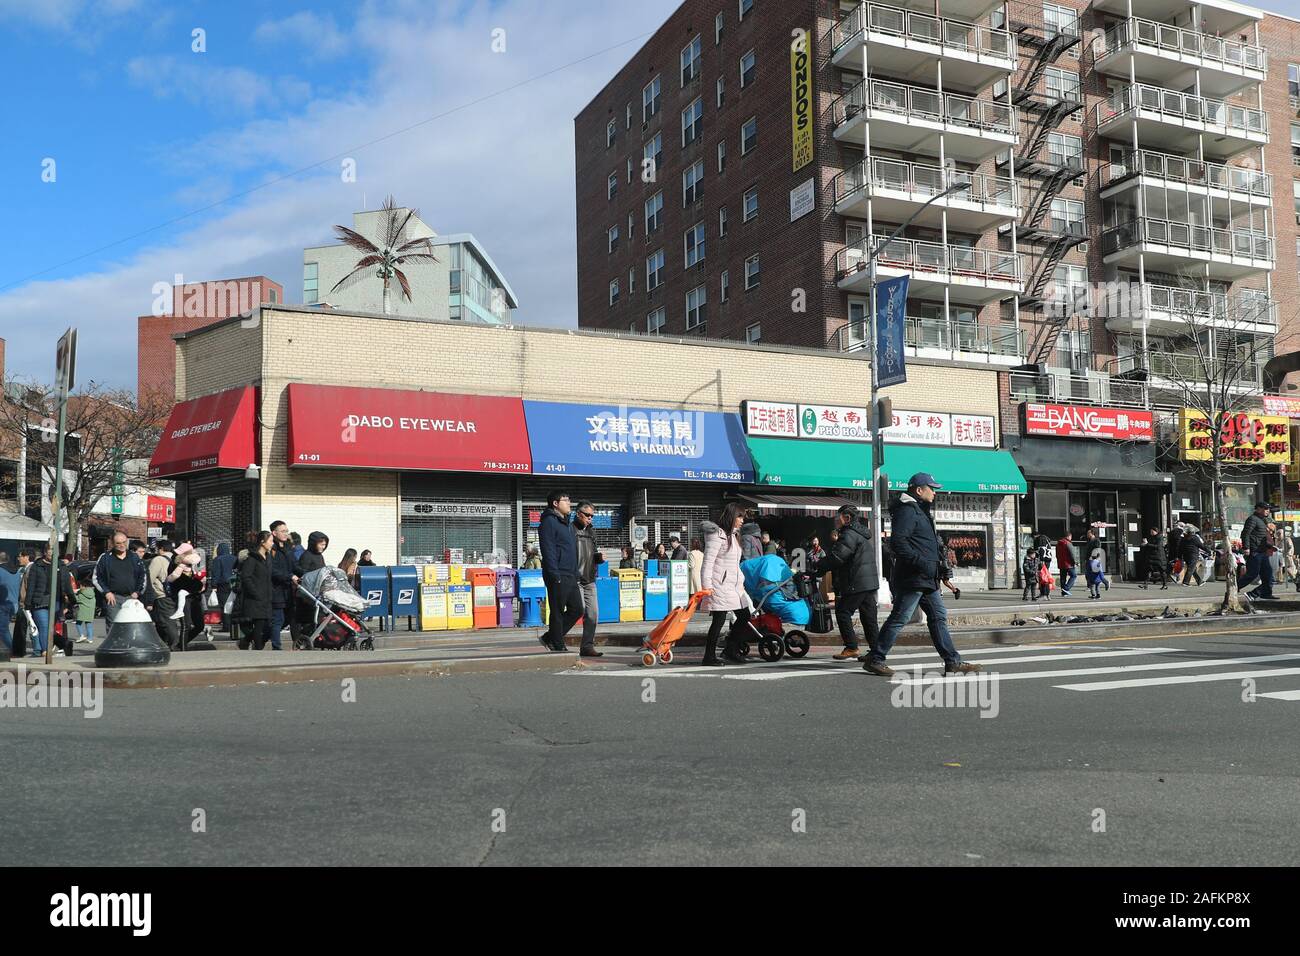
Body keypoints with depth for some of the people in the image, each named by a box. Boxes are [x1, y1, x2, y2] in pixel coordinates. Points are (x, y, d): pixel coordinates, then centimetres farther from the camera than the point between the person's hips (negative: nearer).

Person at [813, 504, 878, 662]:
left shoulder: (850, 535, -12)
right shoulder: (864, 534, 21)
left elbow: (836, 557, -19)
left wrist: (817, 566, -6)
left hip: (856, 584, -10)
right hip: (870, 582, 10)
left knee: (843, 613, -3)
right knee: (869, 617, 10)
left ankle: (851, 649, -5)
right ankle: (876, 648, 9)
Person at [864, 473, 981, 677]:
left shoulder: (921, 511, 22)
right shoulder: (907, 511, -12)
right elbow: (898, 542, -23)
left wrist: (940, 565, 19)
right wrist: (921, 563, -25)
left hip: (927, 580, 11)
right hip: (913, 578, -11)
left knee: (939, 617, 9)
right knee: (899, 618, -8)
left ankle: (953, 662, 12)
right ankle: (875, 660, -2)